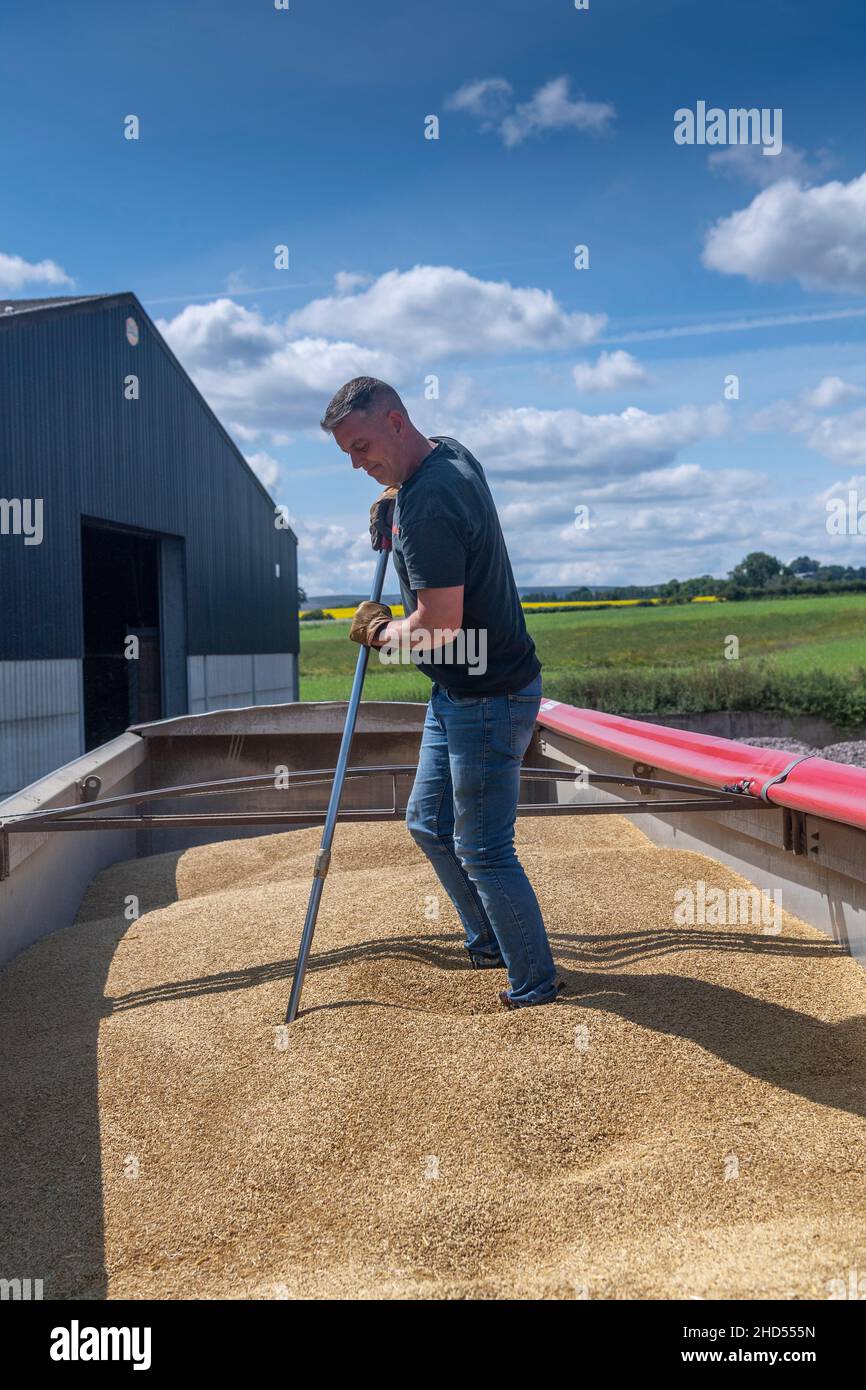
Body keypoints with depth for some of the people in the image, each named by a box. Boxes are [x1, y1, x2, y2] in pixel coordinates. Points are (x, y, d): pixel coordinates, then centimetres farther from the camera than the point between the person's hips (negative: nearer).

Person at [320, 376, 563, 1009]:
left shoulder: (429, 505, -25)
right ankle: (490, 945, 36)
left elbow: (440, 626, -28)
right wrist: (394, 505, 12)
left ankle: (536, 985, 18)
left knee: (482, 850, 0)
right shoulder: (450, 451, 6)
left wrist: (379, 632, -8)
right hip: (459, 691, 11)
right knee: (430, 824, 20)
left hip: (489, 700, -11)